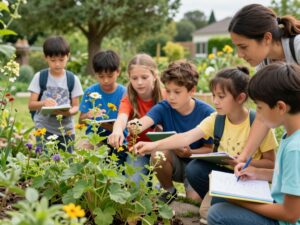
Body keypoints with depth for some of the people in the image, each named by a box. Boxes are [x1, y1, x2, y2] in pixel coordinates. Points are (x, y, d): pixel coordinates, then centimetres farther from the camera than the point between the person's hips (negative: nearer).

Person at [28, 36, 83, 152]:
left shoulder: (73, 79, 1)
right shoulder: (39, 77, -2)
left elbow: (76, 106, 2)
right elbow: (31, 104, -3)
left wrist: (69, 112, -21)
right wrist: (43, 103, -25)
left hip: (66, 129, 2)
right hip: (44, 128, -1)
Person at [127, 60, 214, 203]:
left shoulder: (206, 113, -16)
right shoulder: (163, 108, -14)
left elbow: (210, 149, -9)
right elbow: (146, 120, -35)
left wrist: (190, 153, -27)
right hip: (172, 162, 3)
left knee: (194, 199, -28)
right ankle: (169, 192, -2)